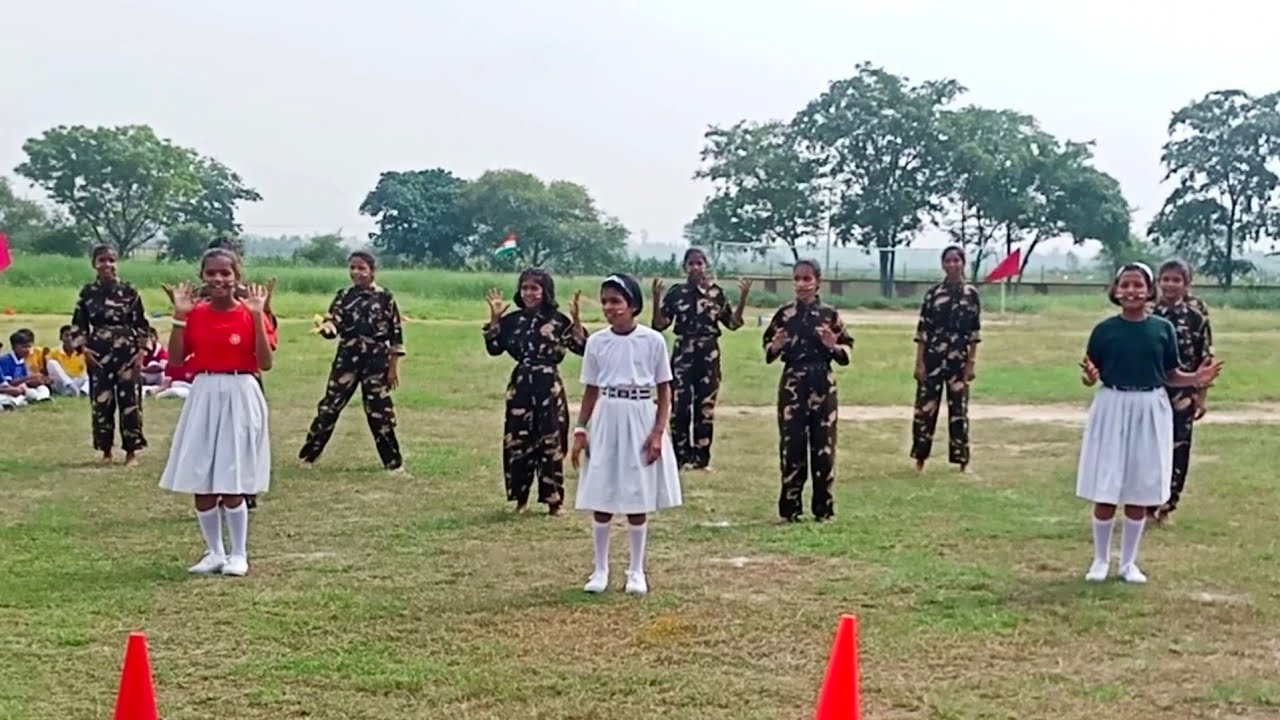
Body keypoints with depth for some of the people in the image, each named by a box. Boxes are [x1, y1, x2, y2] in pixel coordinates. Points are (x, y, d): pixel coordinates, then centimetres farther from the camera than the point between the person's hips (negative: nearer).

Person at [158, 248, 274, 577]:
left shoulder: (250, 314, -5)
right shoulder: (195, 313, 3)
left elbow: (265, 363, -11)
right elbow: (175, 358, 0)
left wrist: (257, 316, -17)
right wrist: (180, 315, -7)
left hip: (240, 398, -4)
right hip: (203, 398, 4)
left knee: (232, 483, -3)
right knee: (200, 482, 6)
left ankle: (239, 554, 13)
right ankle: (214, 552, 20)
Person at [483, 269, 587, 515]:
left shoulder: (559, 320, -3)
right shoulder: (512, 320, 7)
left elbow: (582, 348, -10)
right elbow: (494, 348, 4)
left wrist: (576, 320, -20)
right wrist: (494, 318, -2)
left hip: (549, 387, -3)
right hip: (520, 385, 3)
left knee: (551, 442, 2)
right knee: (517, 442, 4)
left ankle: (553, 499, 12)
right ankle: (520, 498, 17)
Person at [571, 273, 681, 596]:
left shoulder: (653, 340, -6)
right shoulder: (596, 342, 1)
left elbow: (664, 390, -2)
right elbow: (591, 391, 7)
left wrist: (658, 432, -9)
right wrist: (580, 430, 0)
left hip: (641, 422, -2)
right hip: (606, 422, 2)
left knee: (638, 500, 5)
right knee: (601, 499, 4)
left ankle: (637, 571, 17)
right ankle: (600, 570, 17)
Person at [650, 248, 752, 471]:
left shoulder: (716, 293, 4)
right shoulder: (676, 293, -1)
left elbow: (732, 323, 7)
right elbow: (660, 325, -2)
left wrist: (743, 298, -4)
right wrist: (656, 298, -15)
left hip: (708, 356, 2)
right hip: (683, 354, -2)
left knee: (705, 407, 6)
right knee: (680, 407, -8)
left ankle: (701, 457, 15)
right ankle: (681, 456, 2)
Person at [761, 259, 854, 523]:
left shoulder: (829, 314, 1)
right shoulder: (784, 314, 2)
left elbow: (848, 351, 4)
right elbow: (768, 352, 6)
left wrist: (834, 347, -16)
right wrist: (776, 346, -15)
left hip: (822, 385, 0)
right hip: (792, 385, 0)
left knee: (823, 446, 4)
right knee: (791, 445, 0)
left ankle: (824, 508, 13)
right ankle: (790, 508, 9)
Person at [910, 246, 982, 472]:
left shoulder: (971, 294, 2)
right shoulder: (932, 293, 2)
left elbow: (975, 332, 2)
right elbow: (922, 329, 1)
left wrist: (972, 362, -2)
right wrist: (919, 362, -3)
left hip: (959, 359, 0)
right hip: (933, 357, 0)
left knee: (959, 408, 4)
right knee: (925, 406, 1)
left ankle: (961, 461, 12)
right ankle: (920, 459, 12)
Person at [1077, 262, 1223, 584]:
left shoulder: (1163, 328, 1)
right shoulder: (1104, 330, -3)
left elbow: (1171, 375, 8)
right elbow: (1092, 377, 0)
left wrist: (1196, 379, -10)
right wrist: (1089, 375, -23)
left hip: (1150, 411, 1)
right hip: (1112, 409, -1)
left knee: (1140, 491, 8)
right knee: (1105, 491, 1)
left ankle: (1129, 562, 21)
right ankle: (1100, 560, 17)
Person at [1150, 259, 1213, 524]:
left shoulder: (1197, 319, -2)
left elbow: (1205, 362, 1)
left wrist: (1201, 397, -1)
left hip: (1181, 395, 0)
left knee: (1177, 450, 3)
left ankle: (1166, 504, 15)